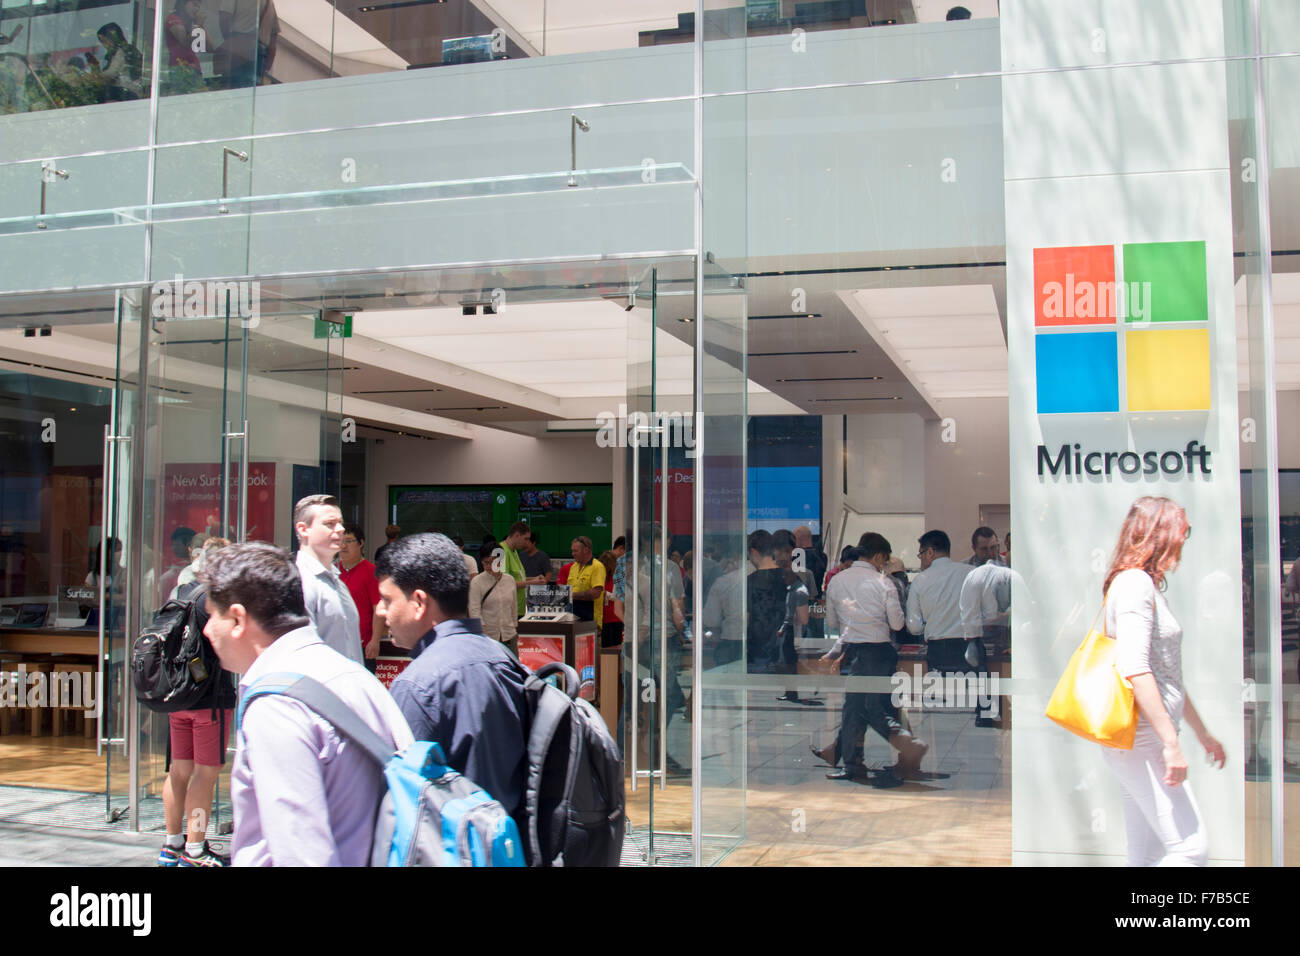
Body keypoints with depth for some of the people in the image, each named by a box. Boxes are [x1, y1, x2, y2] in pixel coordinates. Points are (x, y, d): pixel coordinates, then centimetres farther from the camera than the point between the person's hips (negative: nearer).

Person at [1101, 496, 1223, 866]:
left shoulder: (1149, 585, 20)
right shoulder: (1134, 582, -12)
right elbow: (1134, 669, -23)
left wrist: (1203, 733, 31)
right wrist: (1171, 742, -24)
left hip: (1147, 739, 10)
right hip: (1141, 736, -10)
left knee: (1149, 855, 9)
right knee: (1191, 848, -11)